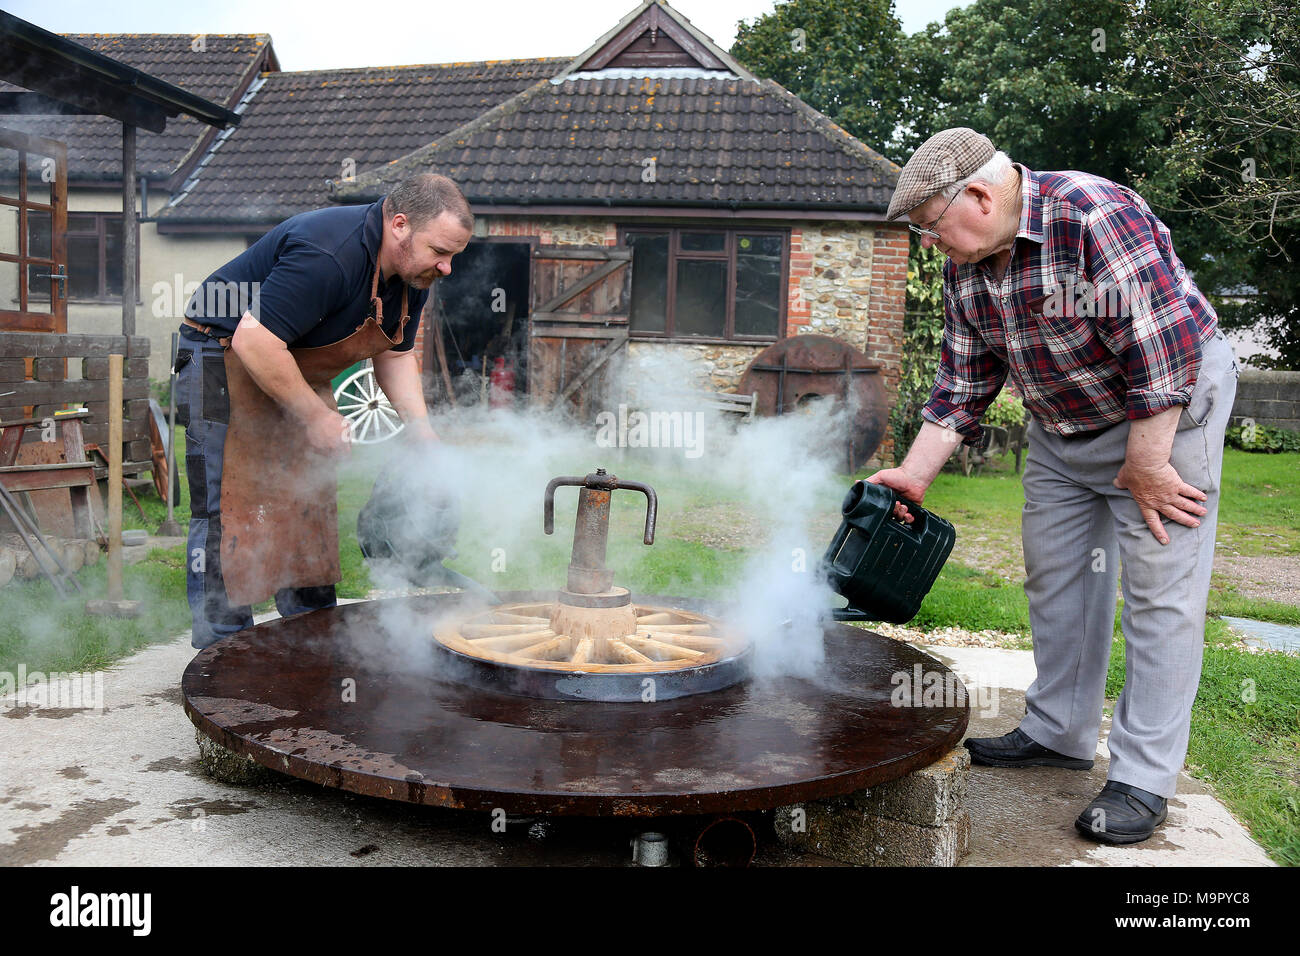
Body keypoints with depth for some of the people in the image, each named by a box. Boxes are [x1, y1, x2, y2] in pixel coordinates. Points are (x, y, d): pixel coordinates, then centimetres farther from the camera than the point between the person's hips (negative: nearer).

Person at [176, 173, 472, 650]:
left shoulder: (412, 270, -2)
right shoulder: (327, 256, -33)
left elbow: (396, 353, 10)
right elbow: (254, 341, -35)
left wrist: (420, 426, -3)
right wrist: (316, 417, -26)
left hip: (298, 378, 9)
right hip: (225, 363, -9)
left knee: (312, 509, 10)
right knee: (231, 512, -10)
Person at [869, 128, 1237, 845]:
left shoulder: (1097, 216, -28)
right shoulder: (965, 267, -3)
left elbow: (1162, 353, -28)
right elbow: (961, 385, 2)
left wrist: (1144, 466, -22)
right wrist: (914, 475, -5)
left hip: (1167, 411, -8)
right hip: (1059, 427, 8)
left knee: (1158, 590, -6)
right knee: (1054, 577, 11)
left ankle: (1142, 777, 2)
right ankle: (1059, 734, 25)